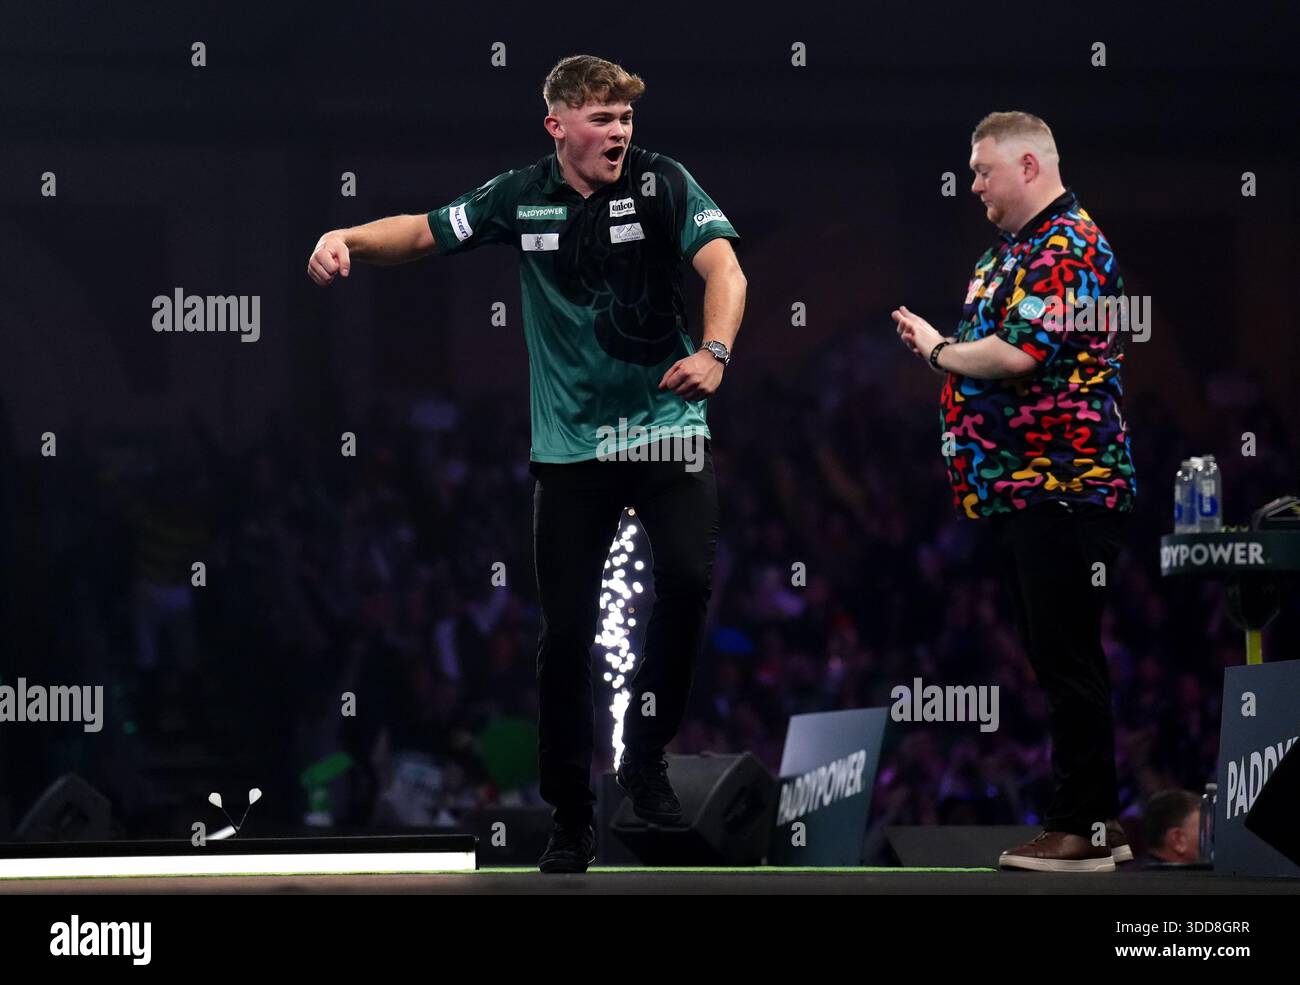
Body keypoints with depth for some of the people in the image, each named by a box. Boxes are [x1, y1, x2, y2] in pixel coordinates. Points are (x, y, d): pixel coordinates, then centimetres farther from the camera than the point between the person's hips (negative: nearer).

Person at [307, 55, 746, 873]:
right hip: (573, 444, 2)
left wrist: (714, 352, -36)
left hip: (667, 428, -2)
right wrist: (347, 239, -9)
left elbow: (724, 266, -18)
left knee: (688, 576, -25)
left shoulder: (664, 184, -6)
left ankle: (646, 754, -4)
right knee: (567, 630, 2)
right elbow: (424, 232, 10)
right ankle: (573, 820, 14)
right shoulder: (522, 199, 1)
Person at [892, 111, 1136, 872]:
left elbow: (1015, 354, -23)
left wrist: (940, 350, -8)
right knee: (1060, 659, 12)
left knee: (1069, 659, -8)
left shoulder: (1068, 248, -13)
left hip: (1062, 488, -10)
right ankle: (1099, 821, 16)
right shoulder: (1013, 250, 19)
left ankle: (1084, 828, -6)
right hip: (1021, 490, 10)